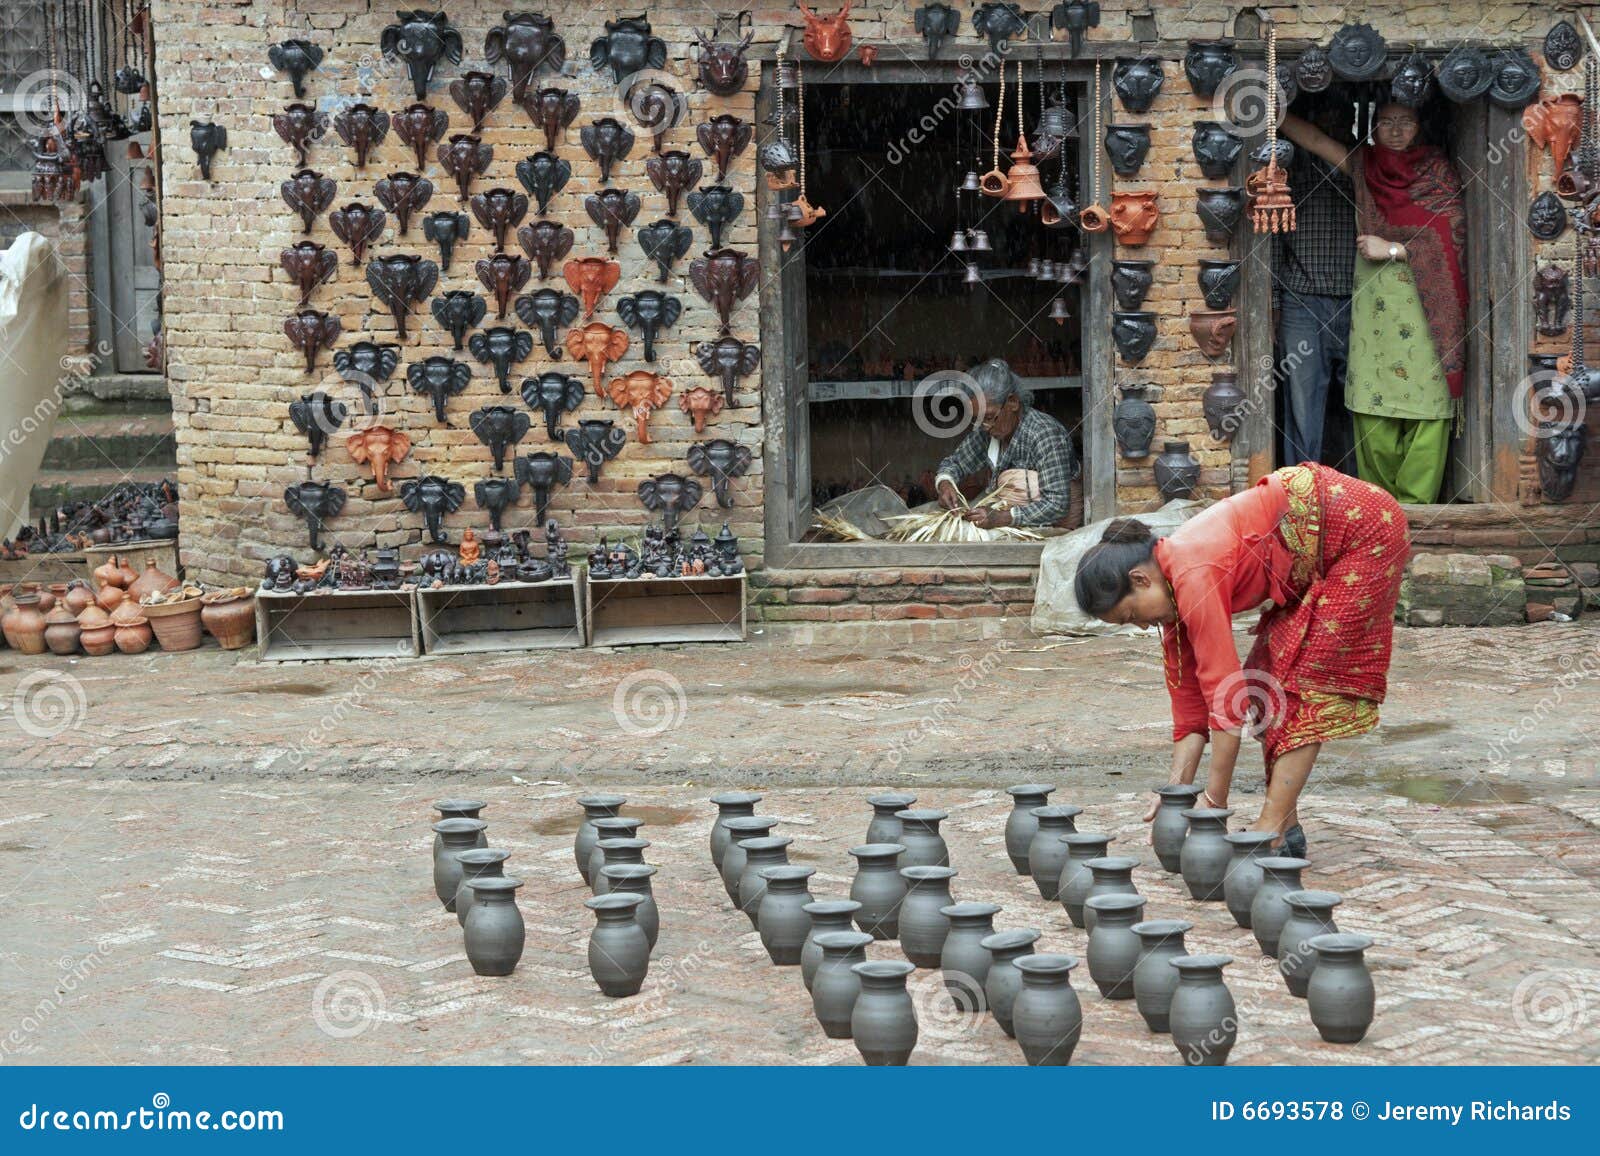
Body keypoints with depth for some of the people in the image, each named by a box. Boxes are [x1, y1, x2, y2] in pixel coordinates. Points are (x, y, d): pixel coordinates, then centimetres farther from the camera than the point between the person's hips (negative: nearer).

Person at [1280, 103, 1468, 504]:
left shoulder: (1437, 170, 2)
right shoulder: (1364, 165, 13)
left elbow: (1451, 239, -5)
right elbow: (1314, 138, 13)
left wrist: (1393, 249, -8)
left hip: (1424, 304, -3)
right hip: (1373, 302, 3)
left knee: (1426, 398, -8)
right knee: (1373, 403, -1)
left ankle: (1417, 499, -4)